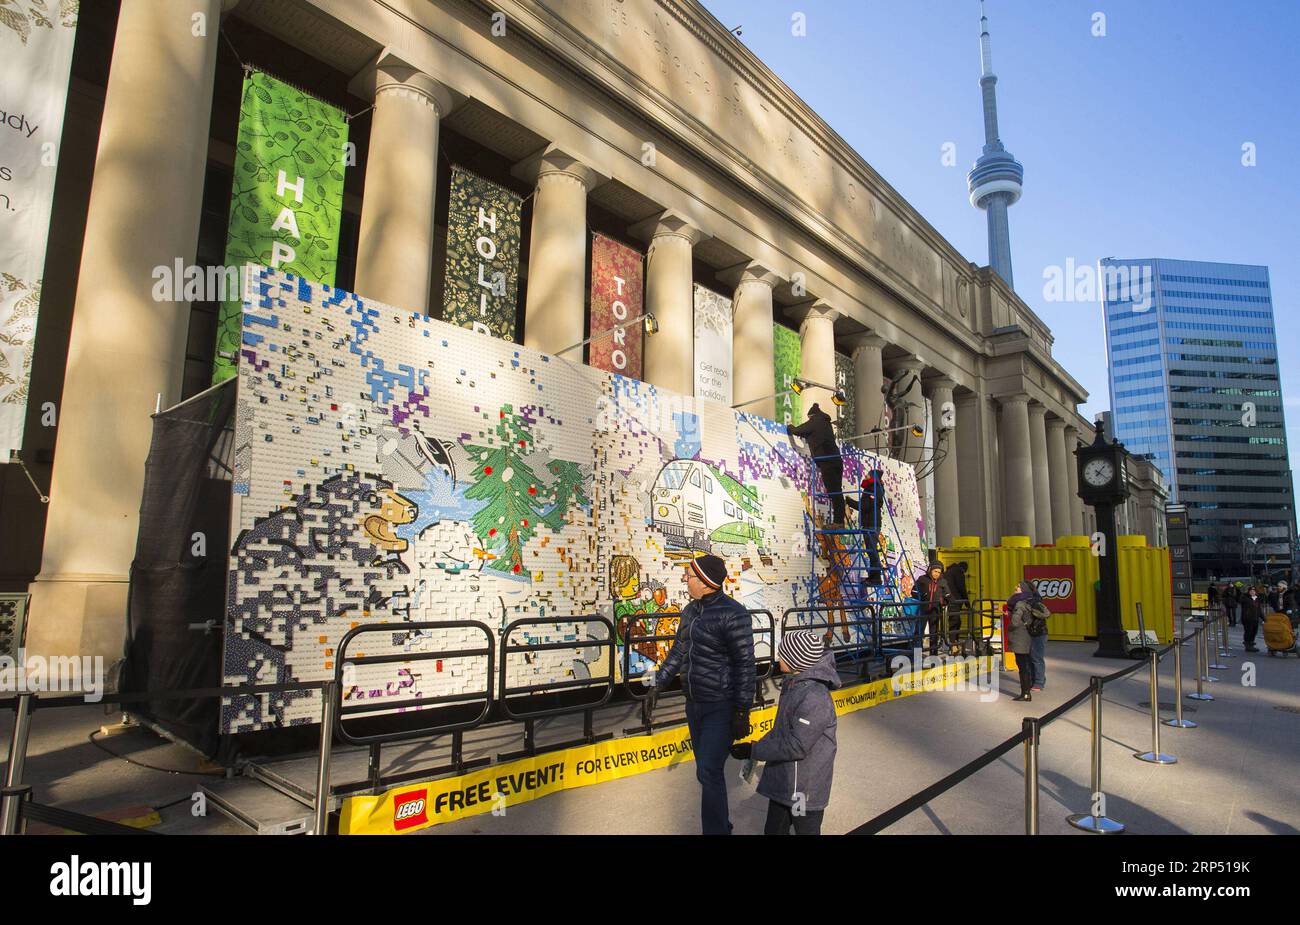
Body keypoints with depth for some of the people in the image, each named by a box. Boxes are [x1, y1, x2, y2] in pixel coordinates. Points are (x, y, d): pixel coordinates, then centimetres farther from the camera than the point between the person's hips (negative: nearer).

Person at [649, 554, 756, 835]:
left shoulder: (732, 615, -19)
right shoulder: (690, 611, 5)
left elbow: (745, 664, -17)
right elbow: (678, 651, 16)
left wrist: (742, 711, -16)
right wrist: (659, 684, 15)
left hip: (722, 708, -7)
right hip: (694, 704, 8)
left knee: (708, 772, -10)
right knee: (707, 770, 17)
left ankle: (716, 830, 5)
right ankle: (721, 825, 34)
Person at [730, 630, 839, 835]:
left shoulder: (814, 698, -30)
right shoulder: (793, 683, 1)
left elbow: (796, 747, -28)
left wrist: (752, 751, -23)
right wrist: (761, 746, 12)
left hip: (804, 788, -9)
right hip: (781, 780, 9)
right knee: (774, 829, 21)